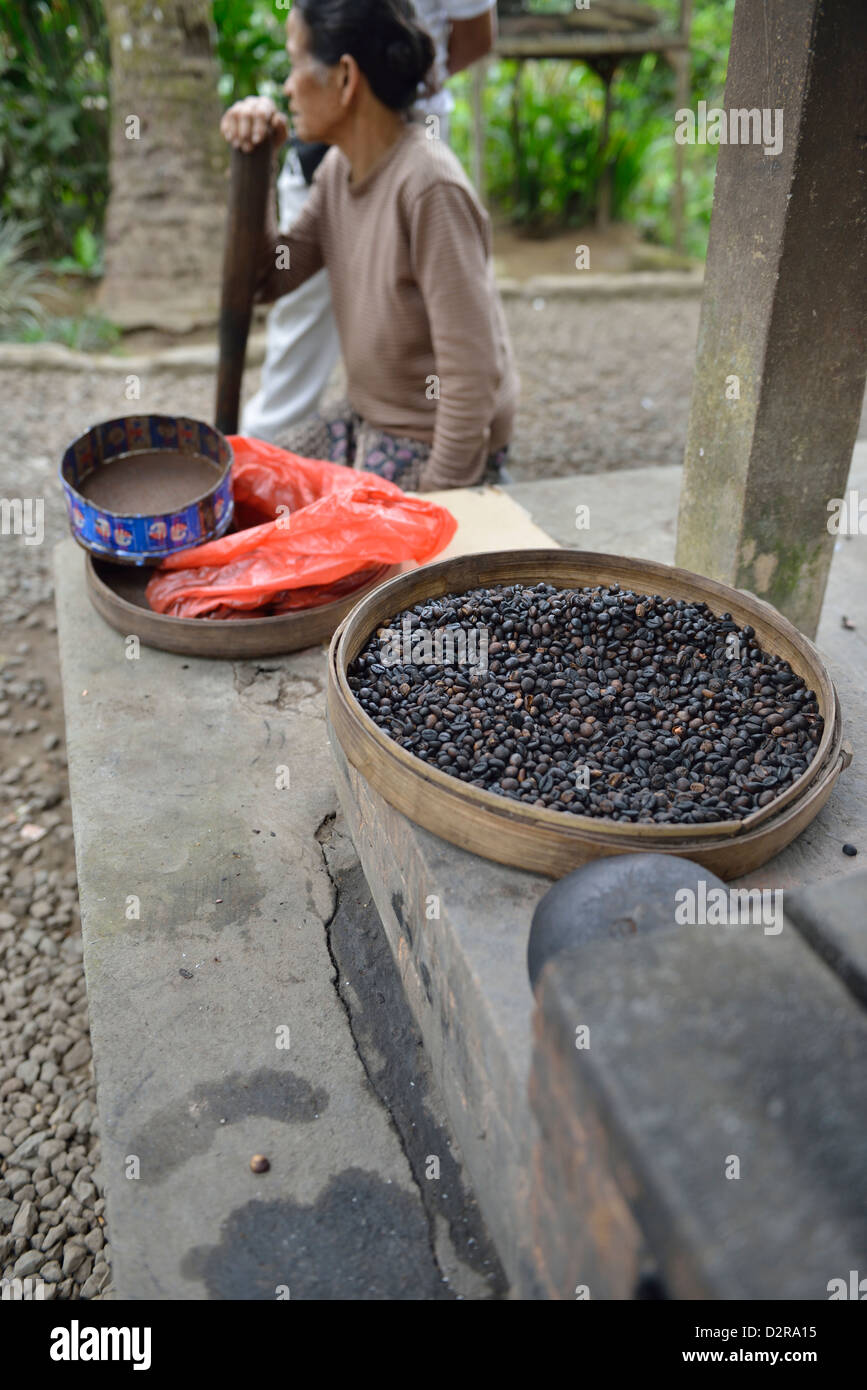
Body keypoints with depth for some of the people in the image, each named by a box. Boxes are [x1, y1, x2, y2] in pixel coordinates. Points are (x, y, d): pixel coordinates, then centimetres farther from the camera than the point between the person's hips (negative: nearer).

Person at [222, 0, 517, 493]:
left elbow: (471, 372, -26)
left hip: (433, 443, -8)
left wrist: (437, 499, -21)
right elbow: (267, 281, 7)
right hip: (366, 418, 8)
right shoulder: (339, 169, 1)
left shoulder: (429, 187, -25)